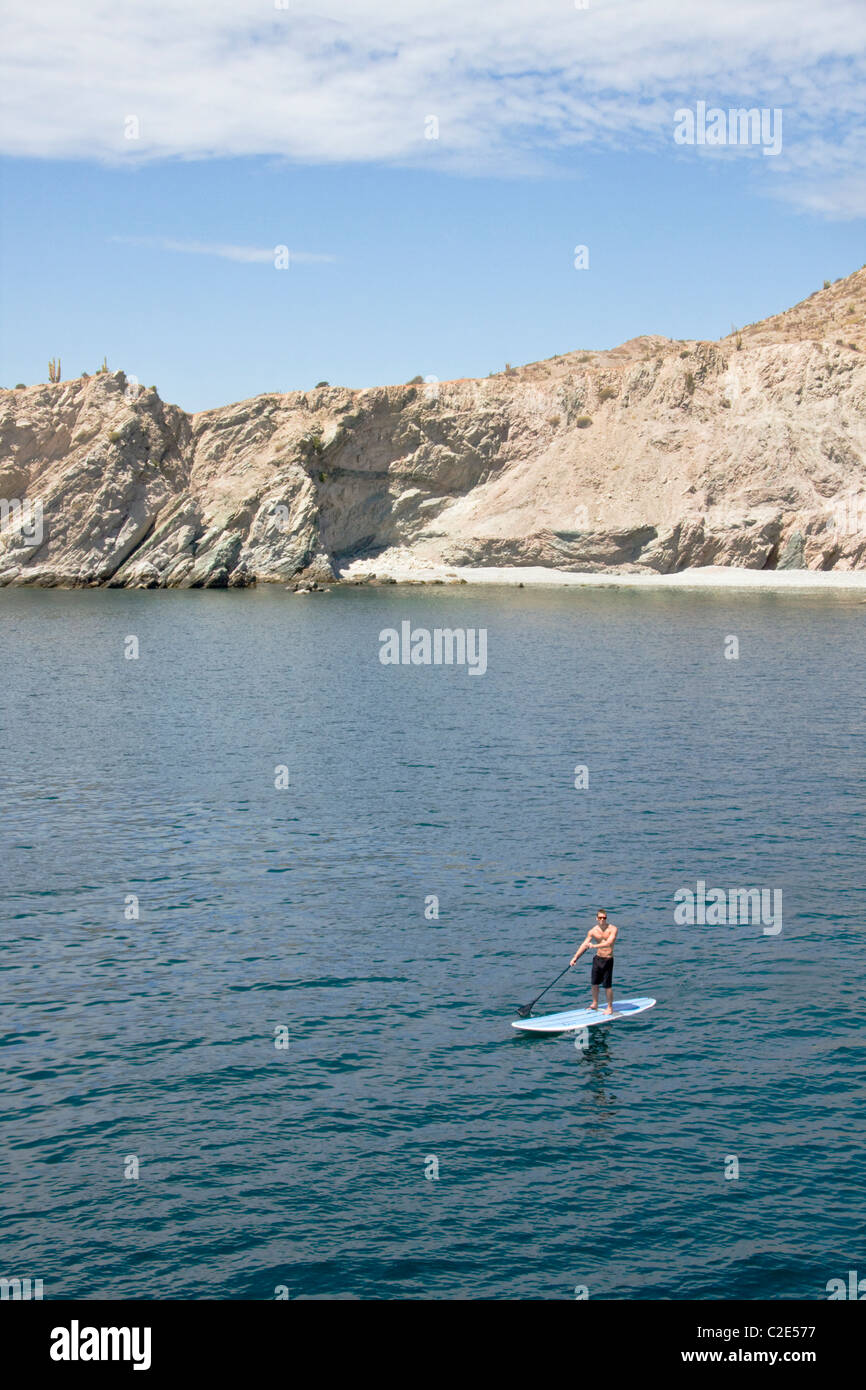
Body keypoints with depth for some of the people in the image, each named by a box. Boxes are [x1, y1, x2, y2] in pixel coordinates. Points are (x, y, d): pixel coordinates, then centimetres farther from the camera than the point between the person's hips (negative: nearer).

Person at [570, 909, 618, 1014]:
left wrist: (594, 946, -32)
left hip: (608, 960, -4)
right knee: (594, 983, 11)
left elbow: (608, 943, -24)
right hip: (597, 958, 4)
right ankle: (595, 1004, 30)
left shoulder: (613, 929, -11)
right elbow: (585, 944, -3)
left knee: (607, 985, -2)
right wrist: (575, 957, -10)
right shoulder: (593, 931, 0)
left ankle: (610, 1007, 11)